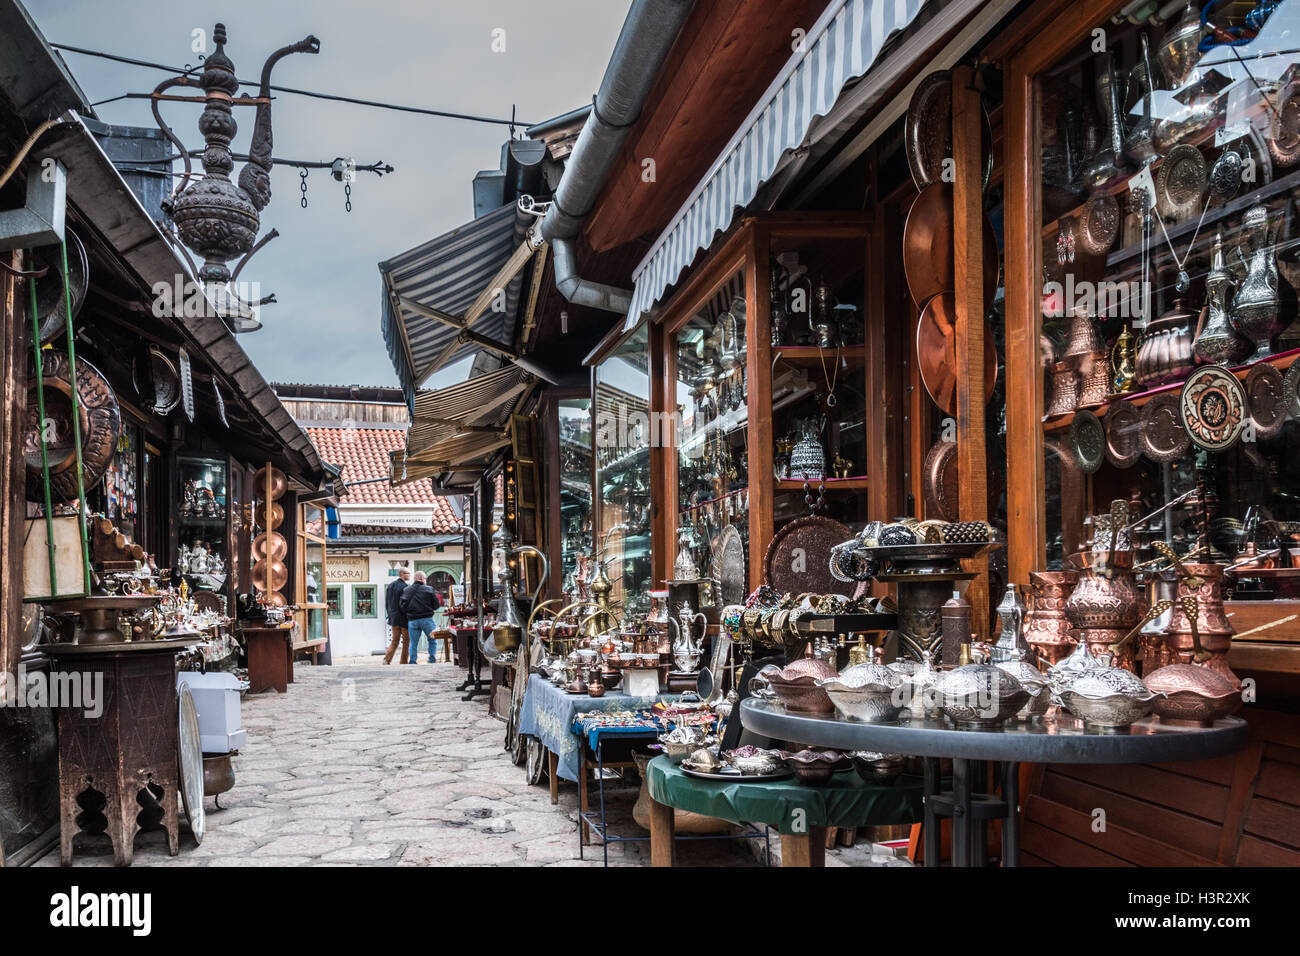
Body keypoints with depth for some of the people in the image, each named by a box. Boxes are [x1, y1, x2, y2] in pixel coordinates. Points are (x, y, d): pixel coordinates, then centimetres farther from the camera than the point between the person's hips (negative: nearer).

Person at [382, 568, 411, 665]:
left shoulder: (390, 585, 10)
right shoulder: (404, 587, -15)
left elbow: (387, 603, 14)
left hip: (393, 618, 7)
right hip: (404, 618, -7)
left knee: (395, 640, 15)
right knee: (406, 641, 3)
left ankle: (387, 659, 4)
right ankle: (404, 662, 4)